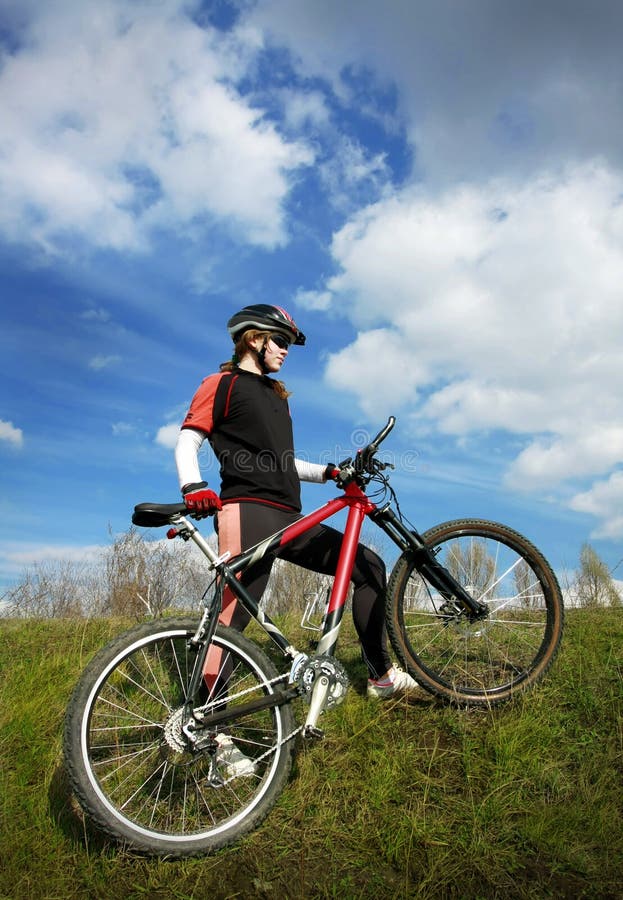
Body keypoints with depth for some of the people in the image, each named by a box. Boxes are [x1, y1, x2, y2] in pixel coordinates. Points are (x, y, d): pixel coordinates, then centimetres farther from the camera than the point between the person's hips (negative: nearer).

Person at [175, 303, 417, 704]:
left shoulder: (277, 395, 29)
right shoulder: (222, 384, 6)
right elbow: (188, 441, -4)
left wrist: (328, 471, 15)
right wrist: (194, 487, -22)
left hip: (288, 519, 8)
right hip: (248, 512, -8)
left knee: (369, 566, 7)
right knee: (233, 615, -16)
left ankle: (381, 675, 13)